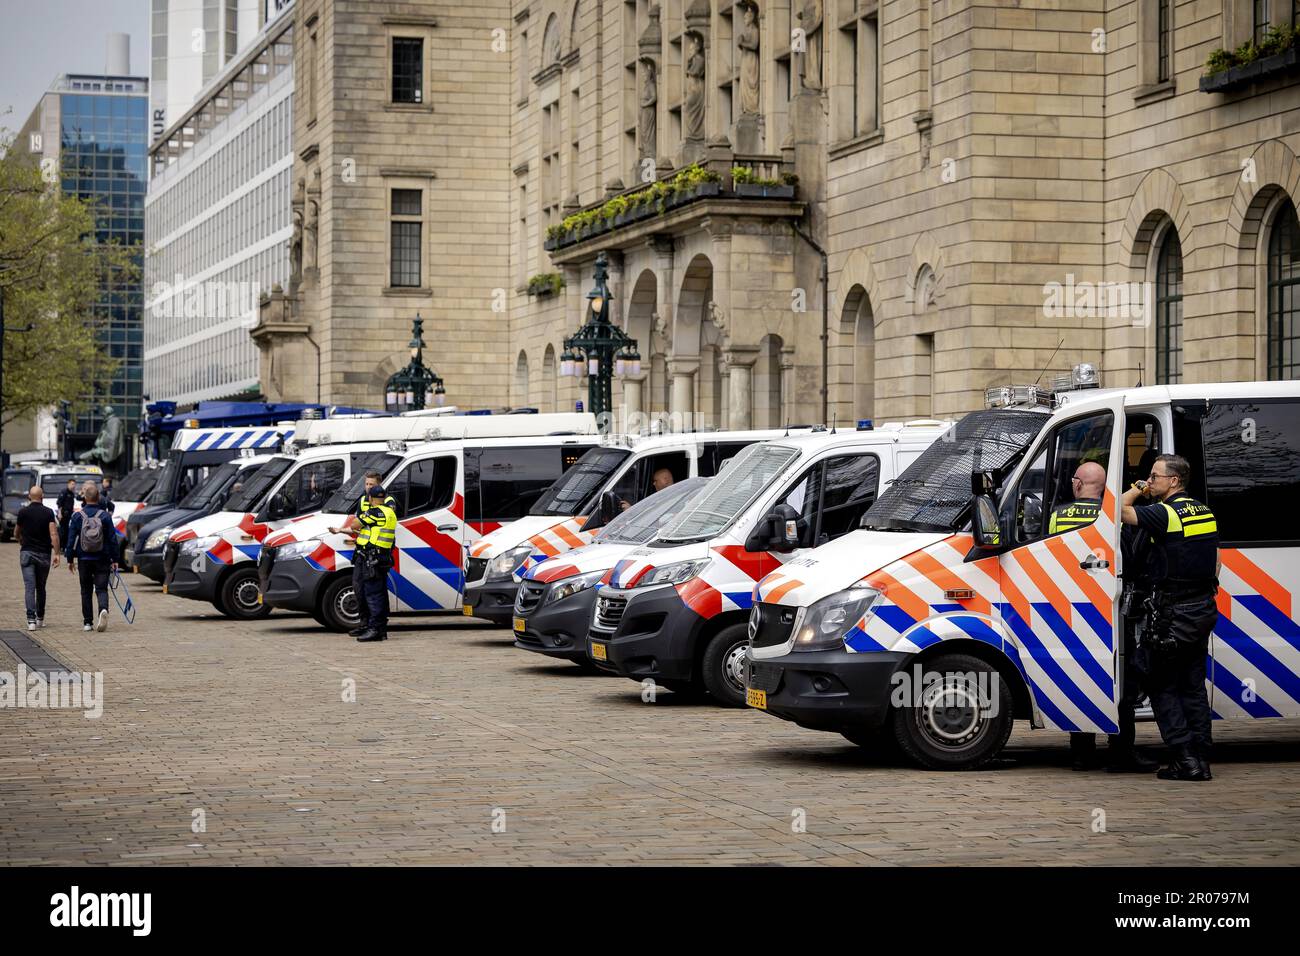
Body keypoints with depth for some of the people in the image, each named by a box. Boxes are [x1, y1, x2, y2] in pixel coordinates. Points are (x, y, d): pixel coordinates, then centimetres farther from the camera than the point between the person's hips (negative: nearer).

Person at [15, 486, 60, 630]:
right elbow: (54, 534, -12)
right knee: (41, 587, 15)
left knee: (29, 587, -5)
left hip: (27, 552, -1)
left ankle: (31, 619, -17)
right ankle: (40, 618, 24)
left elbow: (17, 531, 15)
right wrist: (56, 554, -10)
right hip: (44, 554, 1)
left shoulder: (23, 512, -1)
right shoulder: (48, 513, -3)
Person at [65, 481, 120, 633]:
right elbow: (113, 539, -2)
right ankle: (103, 609, -27)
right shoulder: (105, 516, -4)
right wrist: (114, 559, 5)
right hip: (102, 559, 0)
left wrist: (70, 559, 7)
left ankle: (87, 622, 12)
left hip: (84, 559, 0)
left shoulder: (77, 517, -4)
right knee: (101, 588, 1)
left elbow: (71, 540, -1)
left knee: (86, 590, 11)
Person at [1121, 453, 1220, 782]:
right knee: (1194, 686, 13)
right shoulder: (1205, 512, 11)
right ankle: (1201, 759, 11)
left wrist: (1136, 489, -4)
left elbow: (1118, 511, -21)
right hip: (1203, 608, 8)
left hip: (1171, 613, -8)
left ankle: (1184, 758, -6)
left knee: (1162, 687, 0)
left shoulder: (1166, 513, -15)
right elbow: (1216, 559, 19)